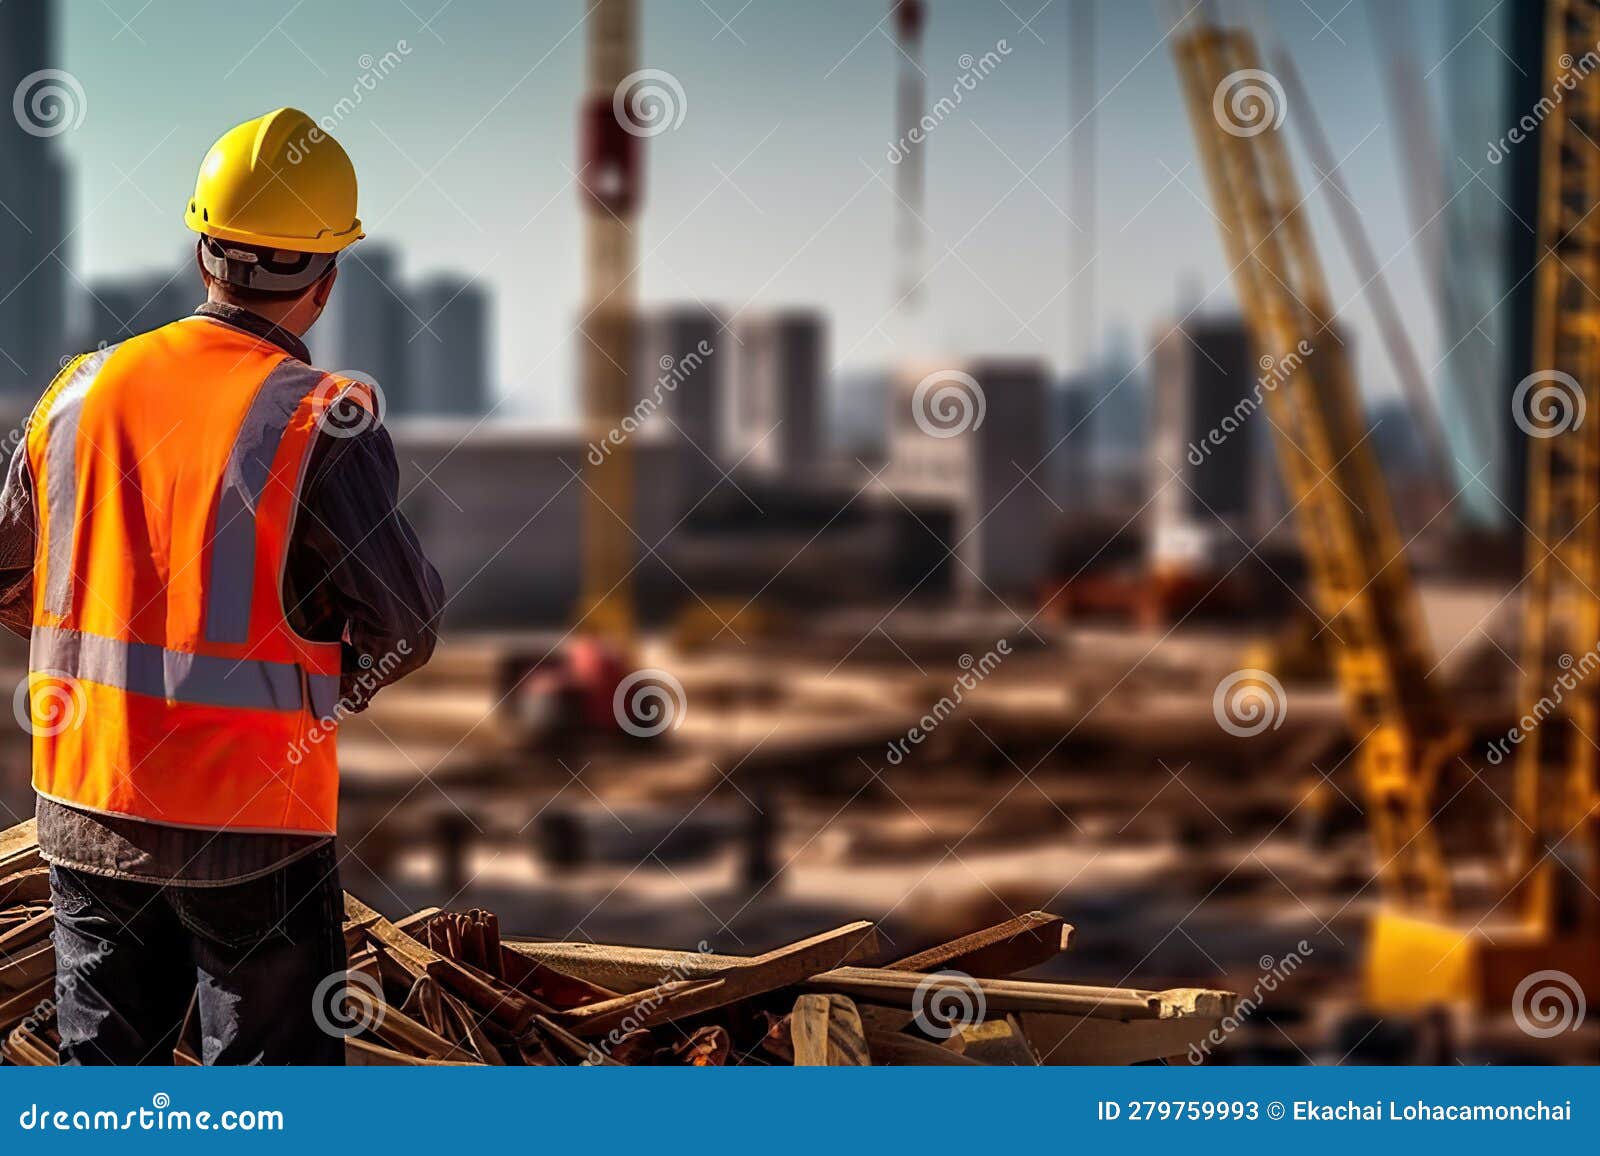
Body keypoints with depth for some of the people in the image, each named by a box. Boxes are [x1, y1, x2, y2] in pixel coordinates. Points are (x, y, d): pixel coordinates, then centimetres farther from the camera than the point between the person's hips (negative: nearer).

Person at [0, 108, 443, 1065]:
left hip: (88, 806, 5)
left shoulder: (81, 393, 3)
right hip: (254, 819, -5)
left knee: (104, 1065, 16)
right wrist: (336, 683, 9)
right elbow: (407, 625, -11)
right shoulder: (319, 421, -13)